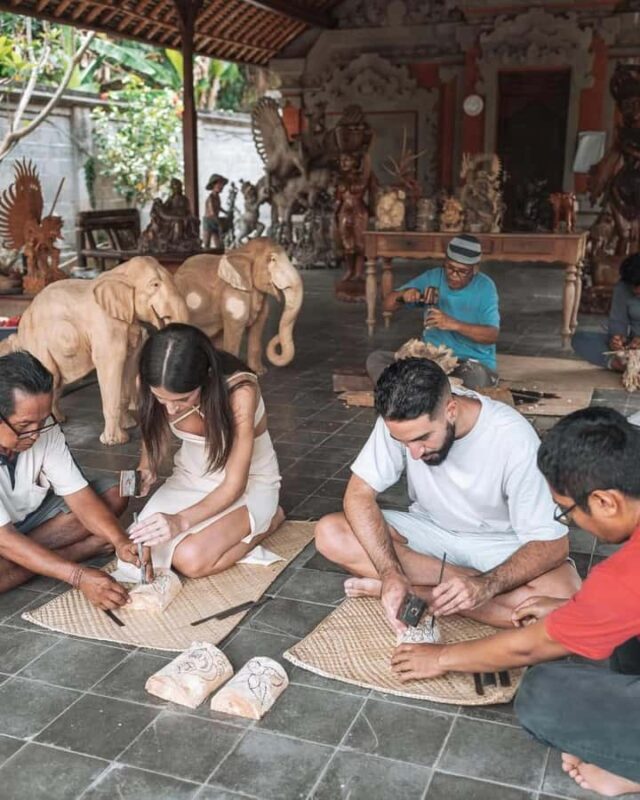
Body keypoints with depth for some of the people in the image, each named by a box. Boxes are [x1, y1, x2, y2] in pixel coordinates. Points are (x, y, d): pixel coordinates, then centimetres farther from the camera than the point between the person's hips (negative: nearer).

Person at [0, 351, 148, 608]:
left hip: (28, 516, 6)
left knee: (112, 494, -7)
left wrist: (120, 541, -31)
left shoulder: (44, 428, -18)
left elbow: (78, 494, -15)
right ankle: (85, 549, -16)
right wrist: (78, 576, -42)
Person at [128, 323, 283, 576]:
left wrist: (181, 521, -37)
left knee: (191, 559, -26)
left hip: (248, 482, -5)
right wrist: (146, 469, -18)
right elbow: (155, 431, 3)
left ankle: (268, 520, 1)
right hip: (190, 477, 5)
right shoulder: (158, 387, -21)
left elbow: (234, 485, -26)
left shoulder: (240, 392, -34)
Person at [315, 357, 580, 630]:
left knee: (564, 593, -34)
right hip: (429, 530, 2)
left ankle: (417, 590, -21)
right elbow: (359, 494, -17)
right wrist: (391, 572, -32)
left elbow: (552, 544, -25)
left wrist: (485, 585, -41)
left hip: (498, 544, -2)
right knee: (330, 533, -22)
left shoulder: (512, 437, -28)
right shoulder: (400, 422, -21)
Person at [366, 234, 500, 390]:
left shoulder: (485, 287, -7)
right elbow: (388, 305, 4)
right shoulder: (432, 278, 2)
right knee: (376, 359, -15)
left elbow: (493, 335, -18)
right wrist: (403, 294, -20)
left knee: (476, 377, -40)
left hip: (473, 363, -3)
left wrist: (453, 324, -32)